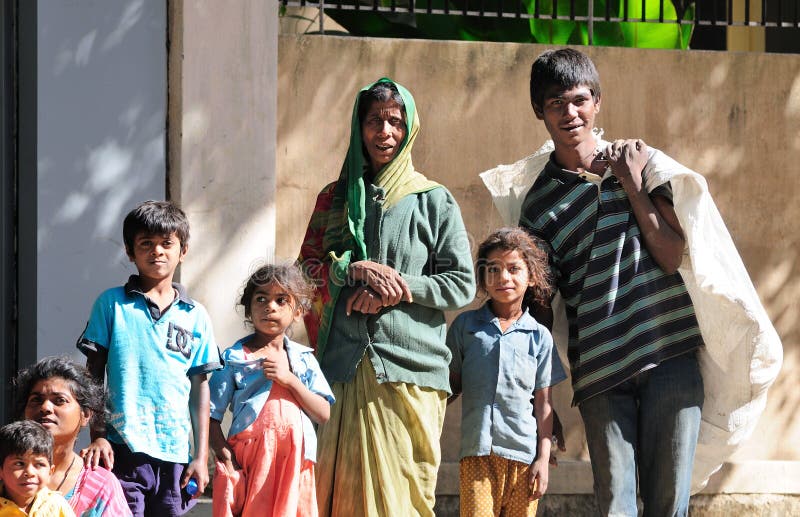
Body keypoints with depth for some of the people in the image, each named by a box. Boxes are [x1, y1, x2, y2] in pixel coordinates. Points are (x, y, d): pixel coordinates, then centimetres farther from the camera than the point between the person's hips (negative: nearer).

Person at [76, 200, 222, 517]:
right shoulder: (112, 304, 4)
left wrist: (201, 456, 7)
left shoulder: (195, 315, 9)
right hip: (123, 450, -3)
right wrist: (97, 437, -5)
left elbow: (199, 387, 11)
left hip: (175, 454, 3)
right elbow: (93, 374, 4)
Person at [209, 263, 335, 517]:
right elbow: (212, 415, 0)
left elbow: (323, 414, 3)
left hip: (294, 463, 2)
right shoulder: (234, 358, 2)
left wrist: (290, 379, -8)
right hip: (247, 463, -2)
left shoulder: (304, 359, 10)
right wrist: (223, 454, -14)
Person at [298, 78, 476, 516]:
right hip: (342, 368, 2)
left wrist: (396, 289, -11)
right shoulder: (336, 198, 15)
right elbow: (306, 267, 8)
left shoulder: (434, 201, 7)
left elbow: (462, 284, 2)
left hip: (409, 370, -2)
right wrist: (356, 270, -10)